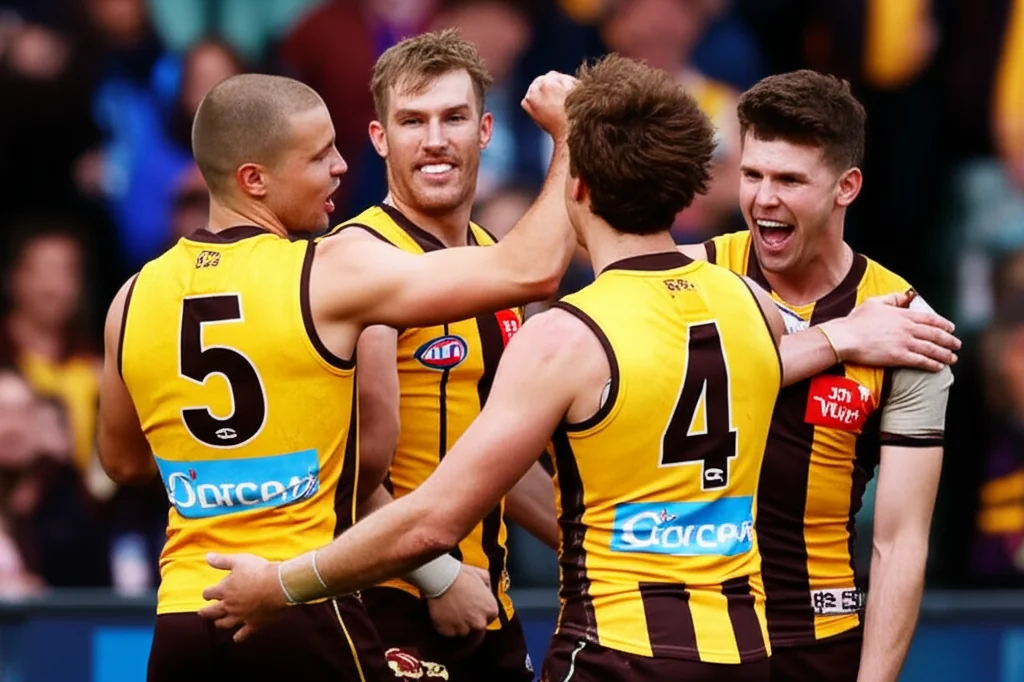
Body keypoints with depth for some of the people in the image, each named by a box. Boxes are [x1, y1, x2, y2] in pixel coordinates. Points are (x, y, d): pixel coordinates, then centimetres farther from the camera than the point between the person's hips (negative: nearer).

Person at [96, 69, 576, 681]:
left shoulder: (137, 297, 7)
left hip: (183, 623, 5)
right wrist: (569, 140, 2)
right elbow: (530, 272, -11)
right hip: (305, 617, -5)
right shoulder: (333, 275, -9)